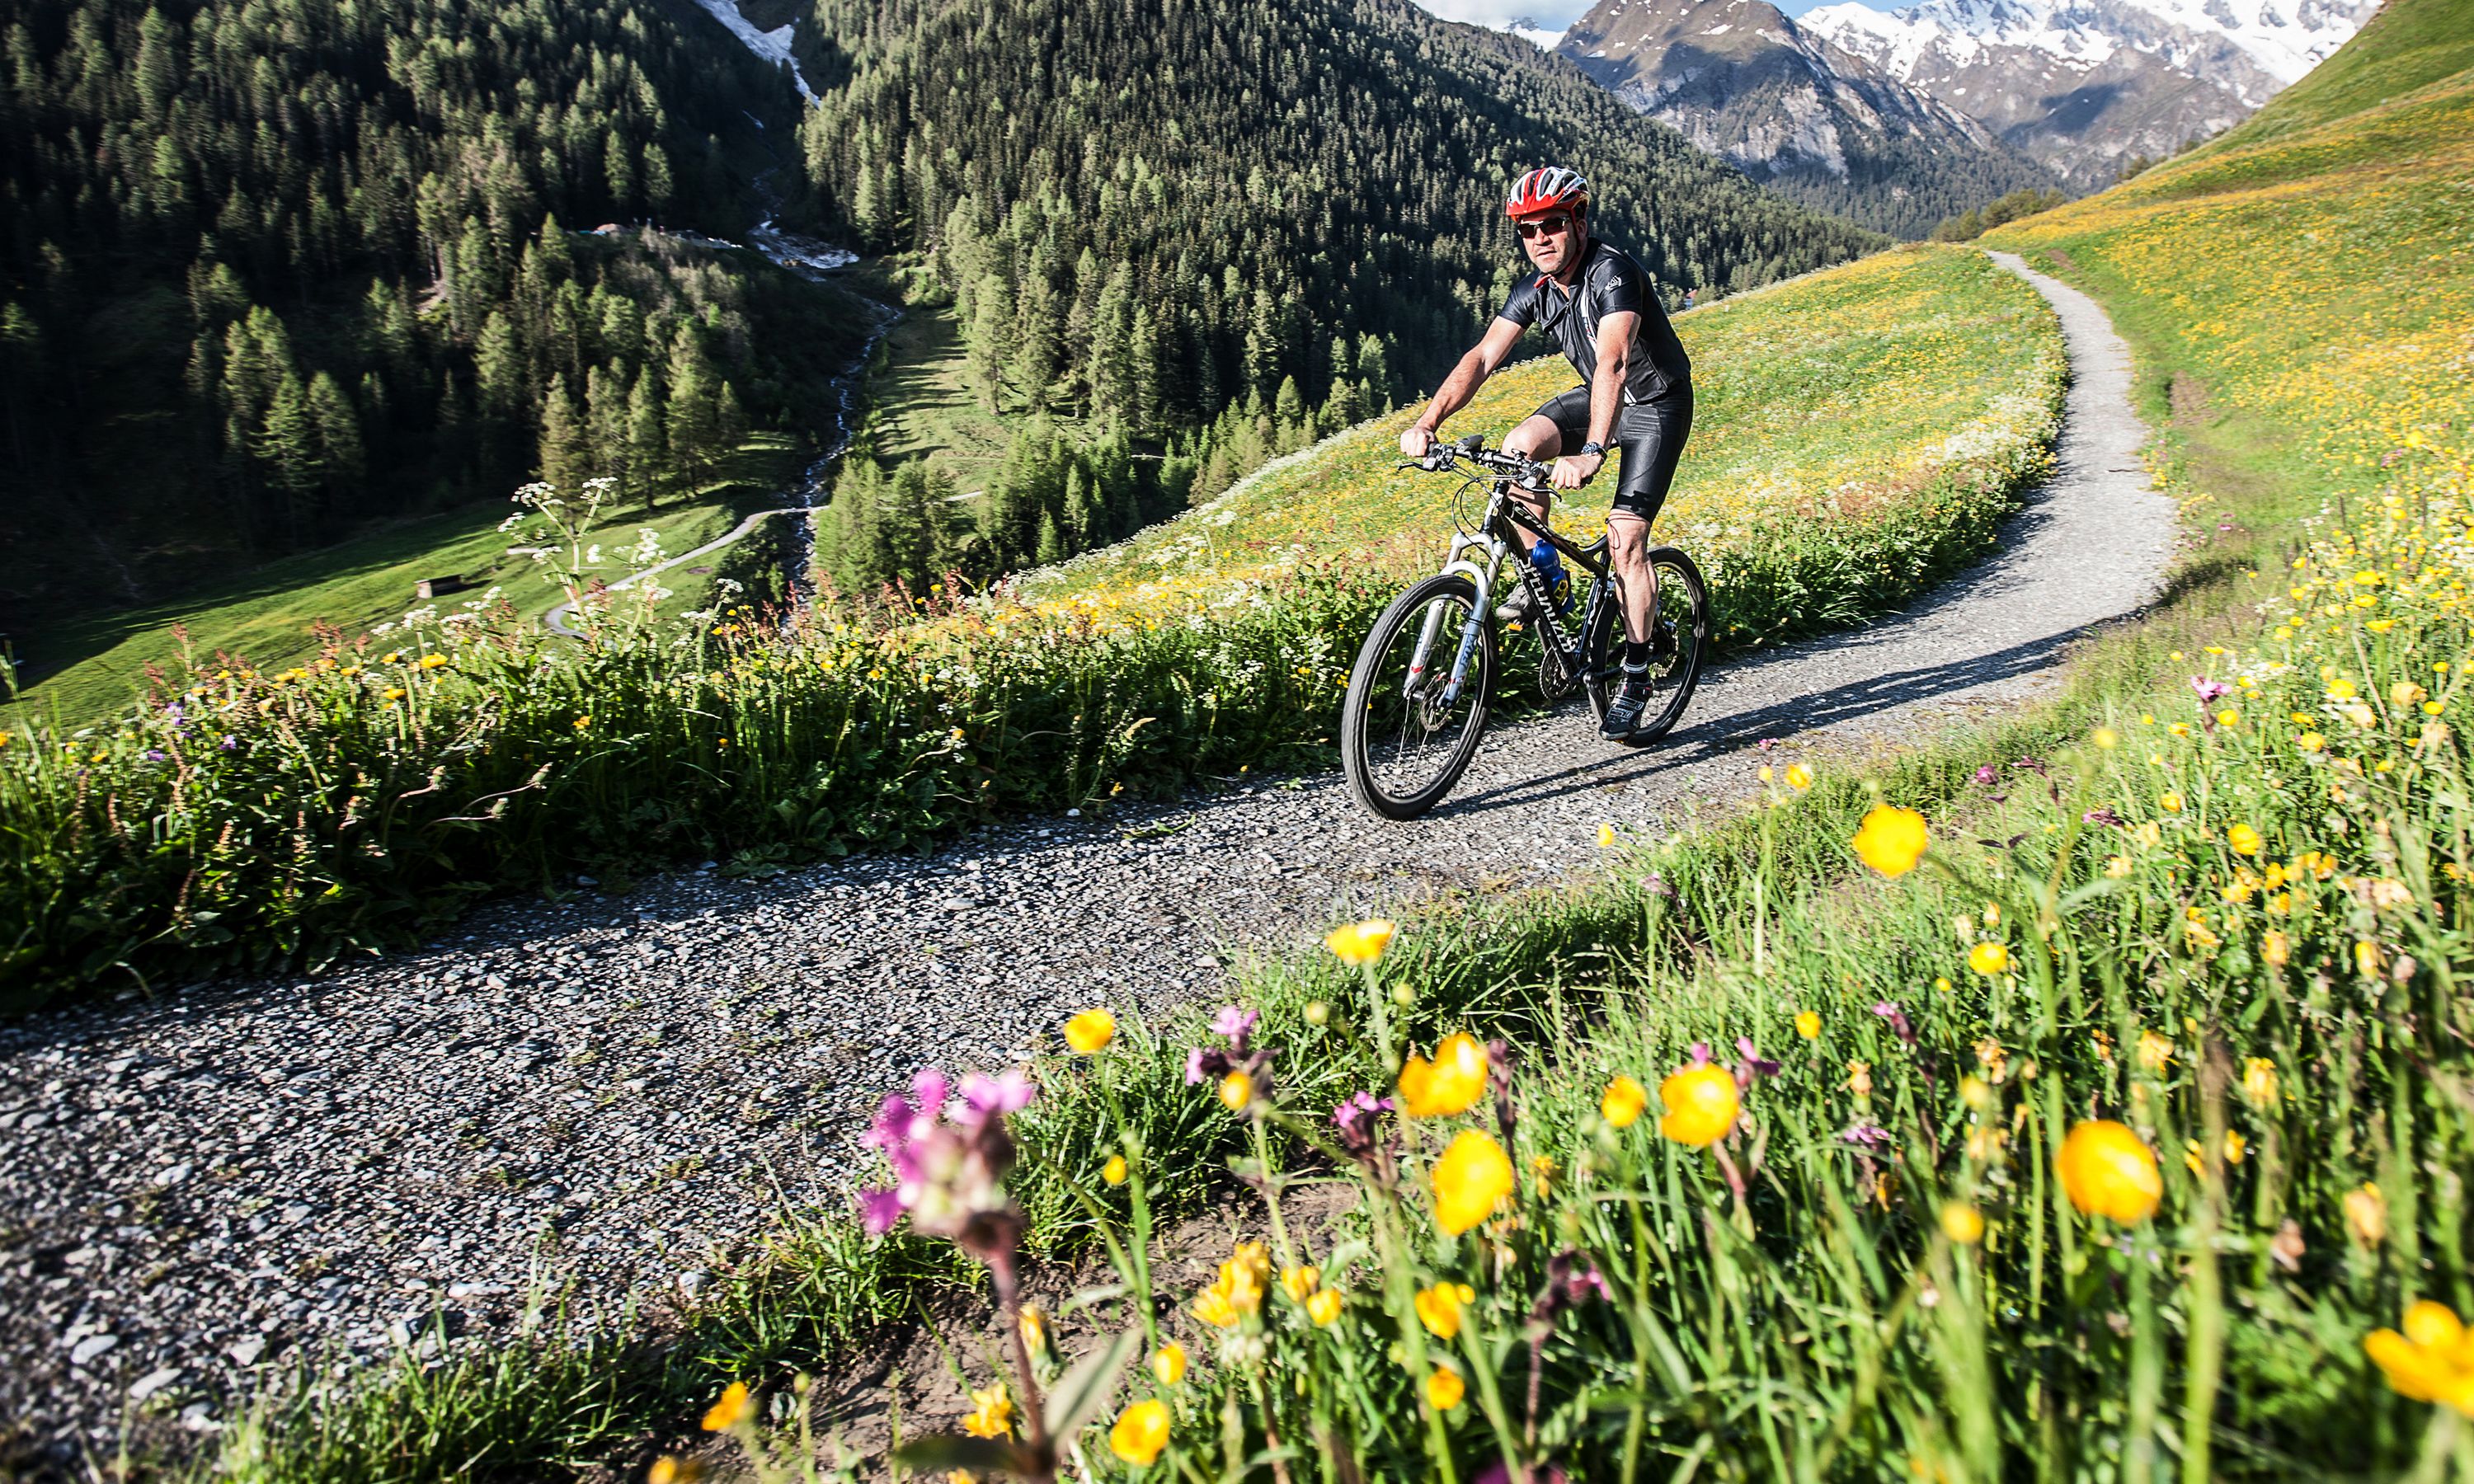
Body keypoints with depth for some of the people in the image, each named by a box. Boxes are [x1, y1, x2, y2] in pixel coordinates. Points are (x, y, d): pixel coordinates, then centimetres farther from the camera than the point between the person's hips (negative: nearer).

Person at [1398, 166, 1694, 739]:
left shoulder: (1612, 272, -29)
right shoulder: (1535, 288, -7)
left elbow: (1613, 363, -43)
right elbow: (1484, 355, -15)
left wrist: (1592, 453, -57)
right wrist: (1427, 421, -30)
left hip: (1657, 404, -6)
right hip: (1596, 396, 6)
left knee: (1625, 539, -16)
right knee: (1519, 447, -23)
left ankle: (1635, 680, -2)